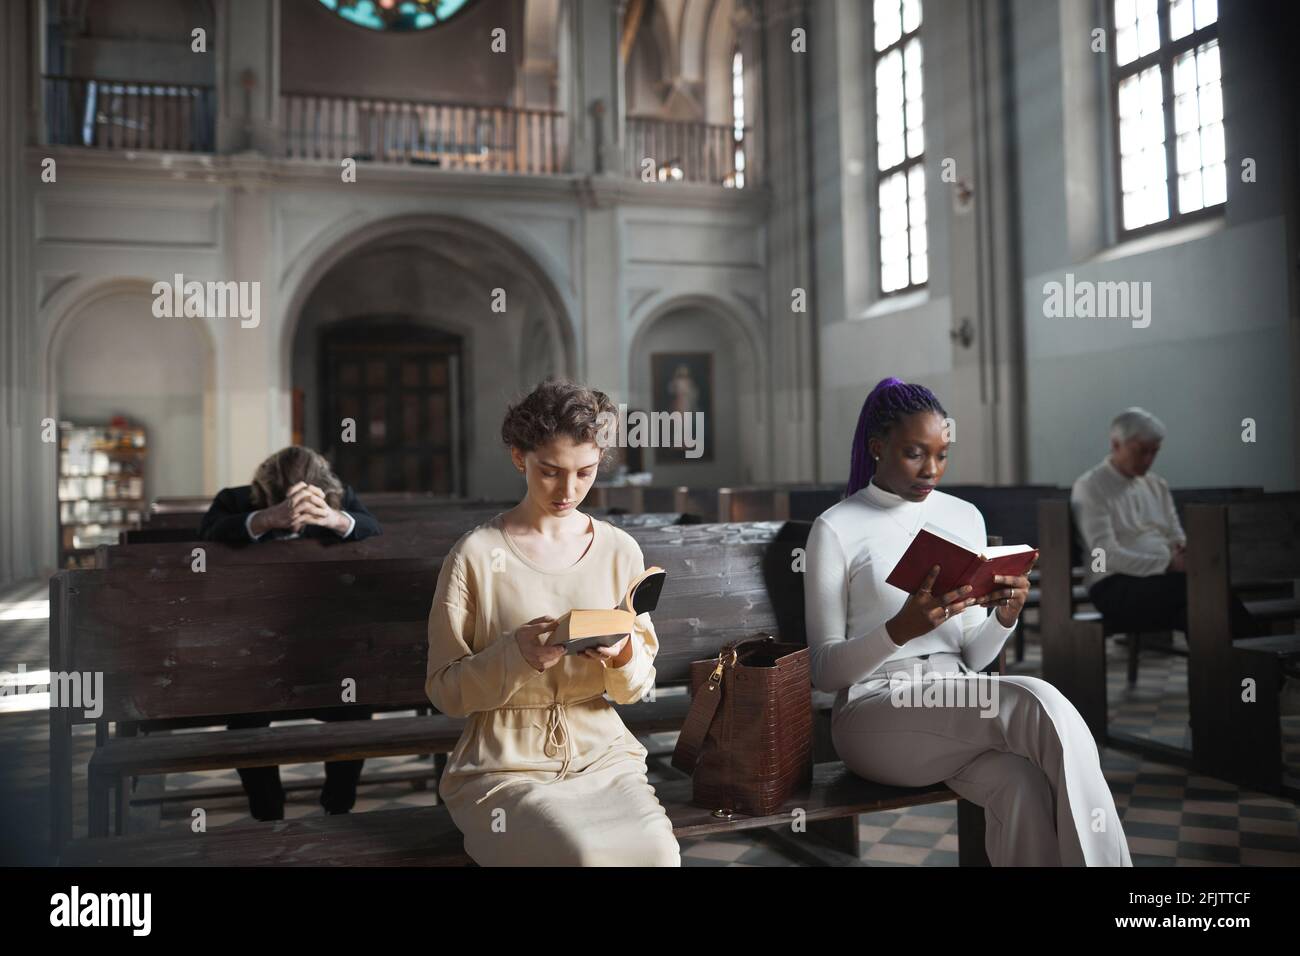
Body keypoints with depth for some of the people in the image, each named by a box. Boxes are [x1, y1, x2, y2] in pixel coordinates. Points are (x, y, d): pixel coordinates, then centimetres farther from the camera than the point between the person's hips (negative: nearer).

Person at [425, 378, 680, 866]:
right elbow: (444, 689, -5)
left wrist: (623, 656, -15)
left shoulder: (621, 550, 3)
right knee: (588, 855, -28)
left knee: (656, 852, -25)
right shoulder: (476, 555, -7)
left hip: (603, 755, 3)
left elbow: (637, 686, 7)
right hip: (507, 766, -2)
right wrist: (514, 655, -22)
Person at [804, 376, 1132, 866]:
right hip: (875, 712, -4)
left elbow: (973, 658, 14)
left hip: (956, 703, 4)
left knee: (1022, 785, -32)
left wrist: (1005, 616, -9)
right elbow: (824, 670, -6)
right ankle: (1101, 857, -19)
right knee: (1037, 704, -31)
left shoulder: (965, 516, 12)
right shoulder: (836, 529, -3)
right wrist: (901, 628, -23)